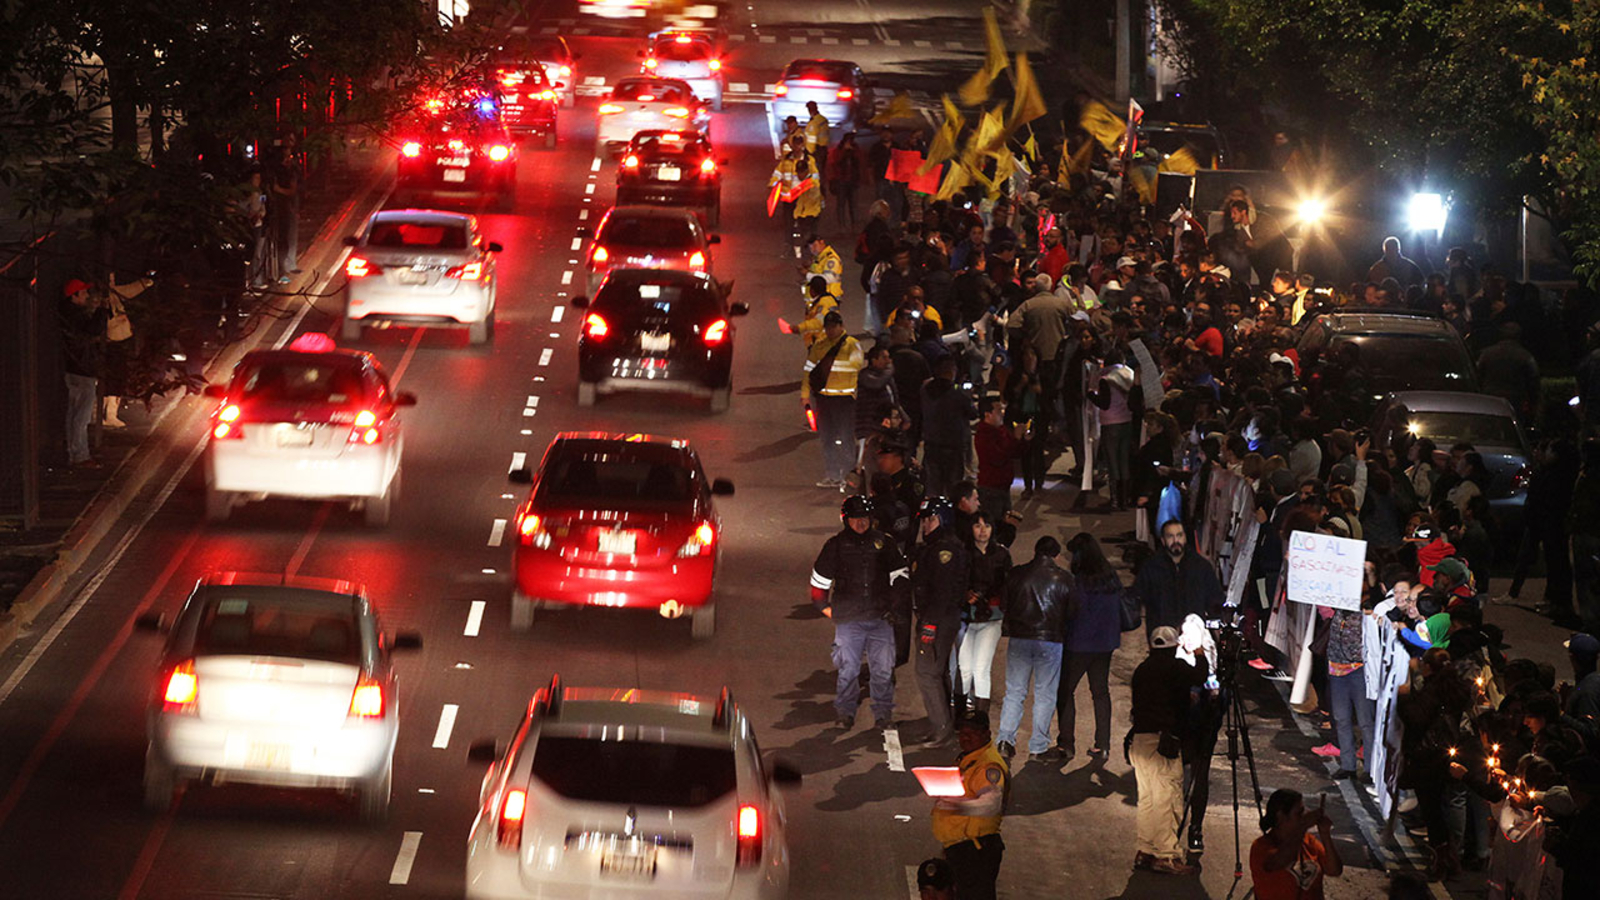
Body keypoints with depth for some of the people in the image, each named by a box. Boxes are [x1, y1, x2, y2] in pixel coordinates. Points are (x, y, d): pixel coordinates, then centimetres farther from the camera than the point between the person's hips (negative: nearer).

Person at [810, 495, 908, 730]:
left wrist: (896, 605, 12)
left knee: (883, 668, -1)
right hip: (848, 620, -1)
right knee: (848, 669, -2)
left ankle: (883, 714, 9)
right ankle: (844, 713, 12)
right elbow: (819, 580, 13)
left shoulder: (882, 542, 8)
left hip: (880, 617, 1)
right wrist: (827, 609, 9)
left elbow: (899, 575, 17)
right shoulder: (836, 545, 5)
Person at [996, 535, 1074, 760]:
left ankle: (1006, 739, 0)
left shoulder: (1017, 575, 2)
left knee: (1014, 692, 10)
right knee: (1045, 695, 5)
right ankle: (1038, 746, 5)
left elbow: (1005, 604, 9)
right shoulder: (1063, 579, -4)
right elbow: (1071, 613, 0)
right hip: (1050, 640, -2)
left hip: (1019, 639, 2)